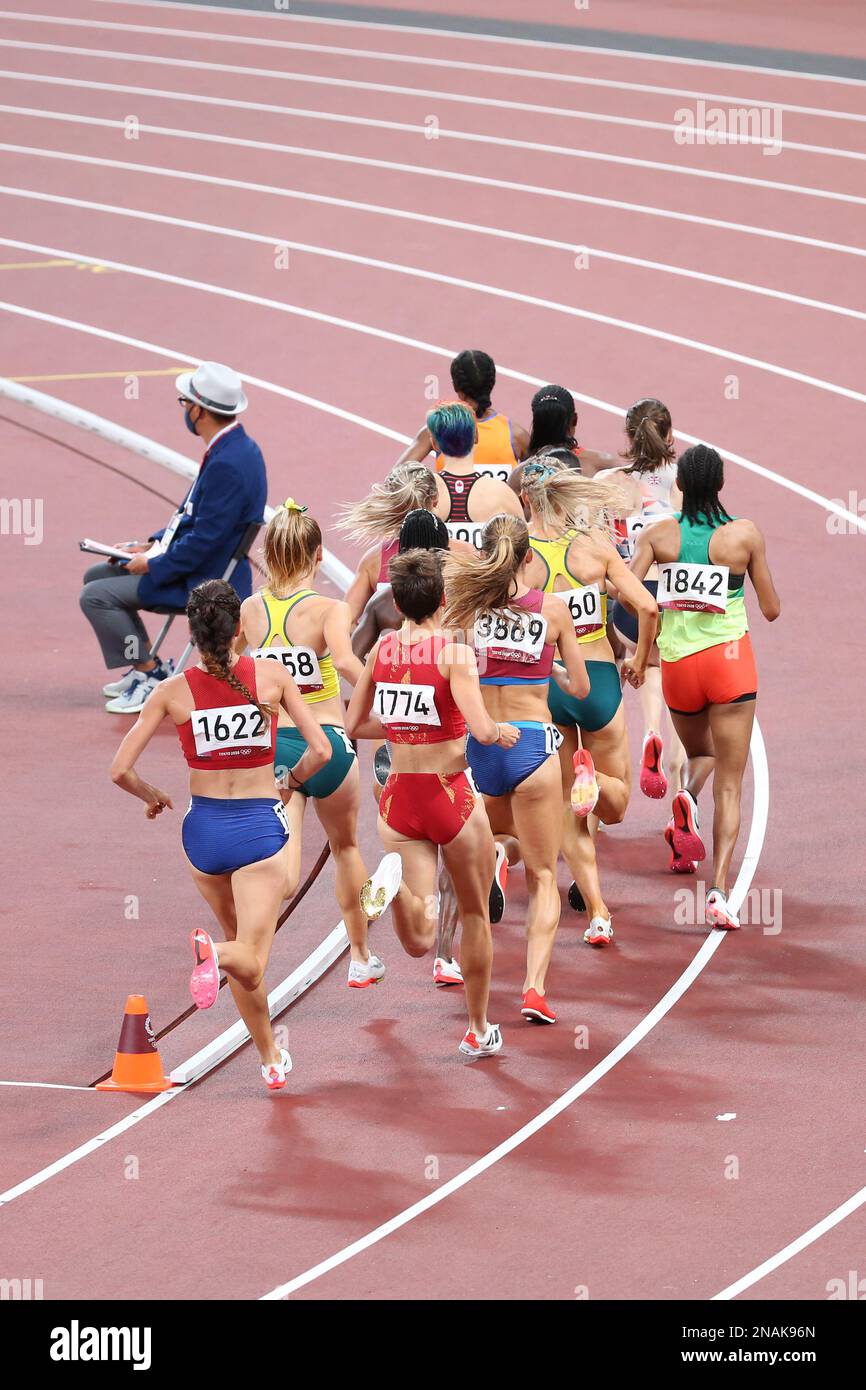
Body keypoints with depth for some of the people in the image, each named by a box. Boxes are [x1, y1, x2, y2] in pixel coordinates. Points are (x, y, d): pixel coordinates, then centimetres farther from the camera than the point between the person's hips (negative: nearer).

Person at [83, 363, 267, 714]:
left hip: (209, 580, -11)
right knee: (97, 575, 18)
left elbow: (206, 538, -26)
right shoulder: (234, 446, 6)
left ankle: (150, 676, -2)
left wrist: (154, 565, -15)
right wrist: (153, 545, 10)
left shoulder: (228, 463, -27)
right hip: (199, 567, 11)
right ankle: (147, 666, 20)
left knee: (97, 596, -14)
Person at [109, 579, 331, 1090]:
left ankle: (271, 1058, 29)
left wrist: (152, 796, 14)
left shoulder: (173, 691, -5)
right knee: (250, 963, -6)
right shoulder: (273, 676, -6)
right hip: (261, 825, -2)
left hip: (204, 828, 2)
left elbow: (121, 770, -7)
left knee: (240, 942, 24)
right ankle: (214, 952, -41)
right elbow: (321, 750, -7)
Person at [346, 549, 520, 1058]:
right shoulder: (454, 652, -14)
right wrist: (502, 732, -2)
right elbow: (481, 730, -24)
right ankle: (479, 1030, 30)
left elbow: (354, 725, 12)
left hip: (400, 797, 4)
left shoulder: (381, 649, 2)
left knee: (420, 943, -2)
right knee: (476, 916, 20)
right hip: (451, 794, -4)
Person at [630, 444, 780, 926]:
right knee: (729, 785, 3)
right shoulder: (746, 534, -5)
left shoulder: (658, 535, -2)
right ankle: (720, 890, -11)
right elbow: (771, 609, 1)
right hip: (730, 660, -2)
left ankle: (687, 798, -7)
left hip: (677, 664, 2)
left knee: (700, 754, 29)